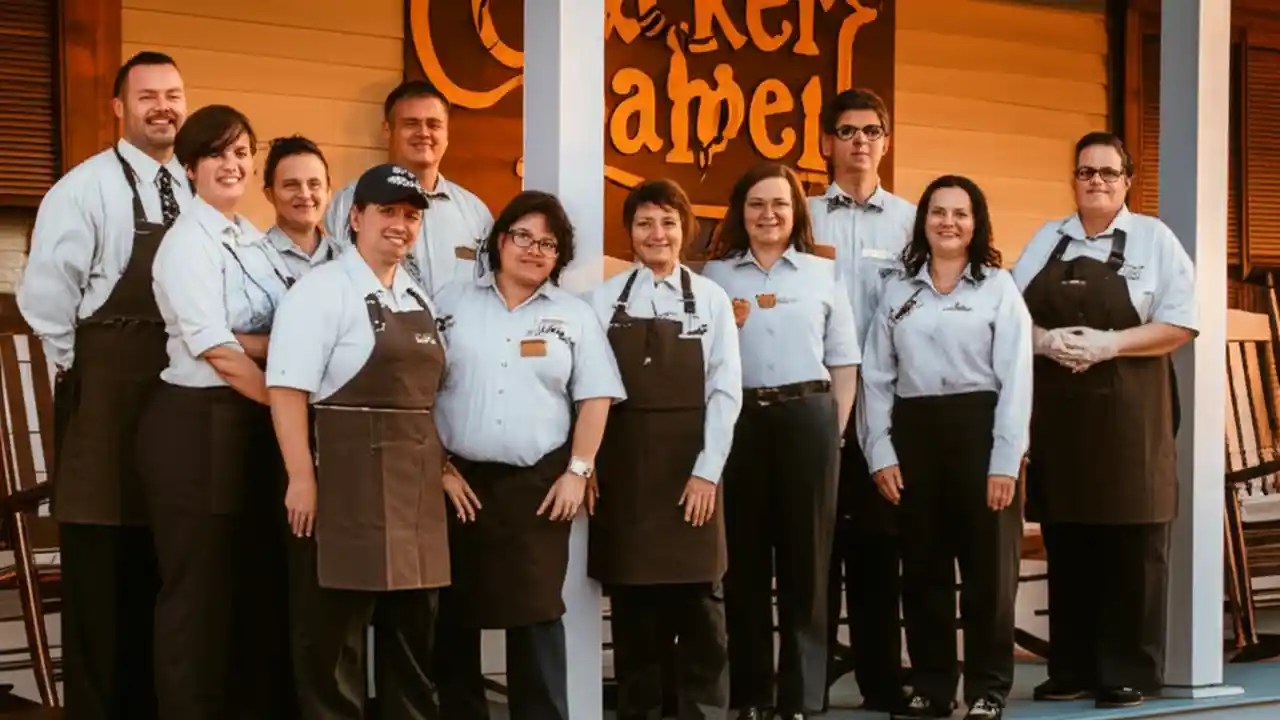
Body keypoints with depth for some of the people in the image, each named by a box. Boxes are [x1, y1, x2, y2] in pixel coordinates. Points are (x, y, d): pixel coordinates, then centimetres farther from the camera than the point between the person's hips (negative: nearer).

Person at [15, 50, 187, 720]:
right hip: (104, 389, -5)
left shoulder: (197, 193, 10)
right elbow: (43, 291, -11)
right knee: (101, 566, 1)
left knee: (164, 562, 13)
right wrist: (83, 365, -6)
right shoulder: (86, 187, -7)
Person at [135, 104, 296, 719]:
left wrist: (252, 345, -15)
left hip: (255, 424, 8)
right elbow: (217, 351, -19)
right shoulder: (189, 242, -11)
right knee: (201, 592, 1)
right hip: (197, 425, -8)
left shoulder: (253, 241, 13)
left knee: (259, 583, 14)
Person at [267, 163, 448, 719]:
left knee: (412, 631, 13)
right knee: (333, 633, -1)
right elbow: (287, 388, -14)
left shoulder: (418, 300, 16)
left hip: (414, 483, 8)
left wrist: (436, 467, 16)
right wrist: (301, 477, -20)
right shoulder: (323, 289, -7)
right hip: (345, 477, -7)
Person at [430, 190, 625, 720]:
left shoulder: (574, 316, 9)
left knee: (536, 611, -1)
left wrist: (578, 472, -4)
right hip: (460, 482, 1)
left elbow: (595, 399, 6)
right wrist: (439, 467, -3)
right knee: (455, 613, 5)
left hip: (540, 484, 0)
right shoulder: (452, 303, 7)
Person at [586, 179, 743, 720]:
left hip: (689, 467, -1)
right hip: (623, 465, 1)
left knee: (699, 607, 3)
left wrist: (707, 470, -9)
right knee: (632, 608, 8)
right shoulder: (604, 298, 3)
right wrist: (586, 465, -7)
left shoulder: (710, 299, 1)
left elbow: (725, 390, -3)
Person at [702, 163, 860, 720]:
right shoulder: (715, 274, 8)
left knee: (806, 557, 2)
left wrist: (836, 429, 2)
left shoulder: (824, 273, 9)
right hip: (738, 418, 0)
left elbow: (843, 360, 8)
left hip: (807, 417, 0)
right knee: (744, 558, 4)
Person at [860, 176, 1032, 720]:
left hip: (978, 428, -3)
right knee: (922, 565, 8)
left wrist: (1006, 461, -12)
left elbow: (1015, 379, -5)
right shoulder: (899, 290, 11)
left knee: (987, 565, 2)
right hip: (914, 431, 3)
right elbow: (876, 377, 8)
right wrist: (880, 451, -1)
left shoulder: (998, 287, 1)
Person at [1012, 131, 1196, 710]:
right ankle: (1071, 670, 13)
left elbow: (1180, 324, -3)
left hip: (1128, 412, -3)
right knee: (1065, 543, 5)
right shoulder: (1046, 240, 15)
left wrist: (1108, 344, -14)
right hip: (1056, 408, 3)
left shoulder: (1154, 239, 4)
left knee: (1132, 546, -2)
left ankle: (1129, 672, 5)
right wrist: (1044, 340, -9)